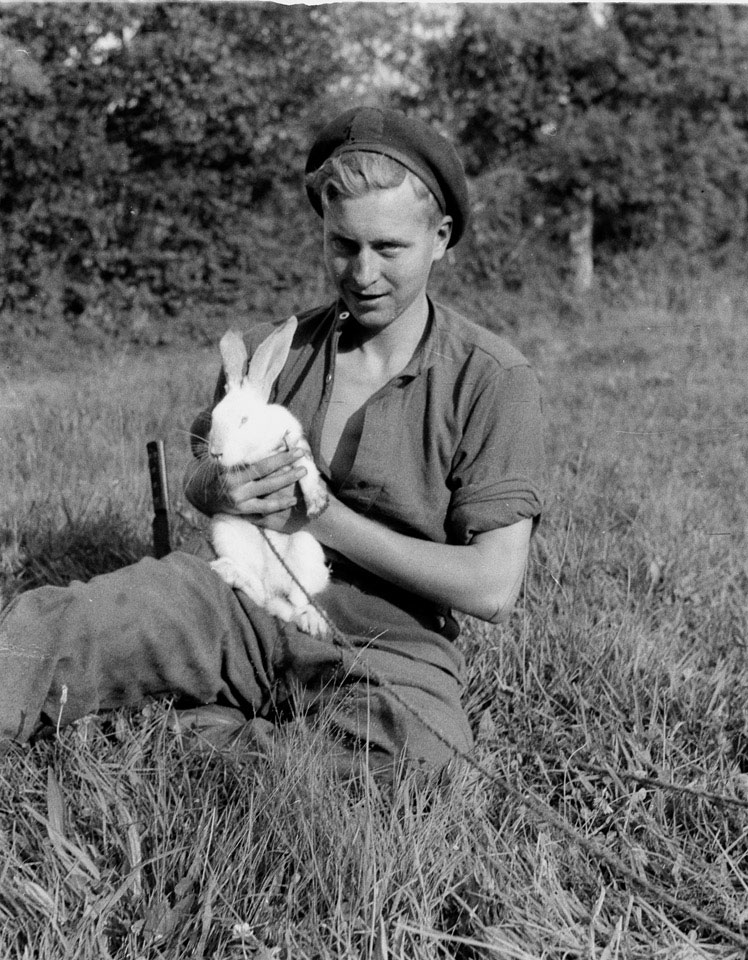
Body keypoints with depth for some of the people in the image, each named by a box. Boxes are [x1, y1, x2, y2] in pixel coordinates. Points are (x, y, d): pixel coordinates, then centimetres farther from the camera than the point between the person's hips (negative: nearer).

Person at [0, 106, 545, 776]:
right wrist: (220, 492, -8)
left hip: (390, 649, -2)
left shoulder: (494, 382, -8)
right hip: (245, 606, 2)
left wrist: (324, 519, -14)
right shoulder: (267, 352, 4)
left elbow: (493, 589, -14)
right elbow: (198, 475, 20)